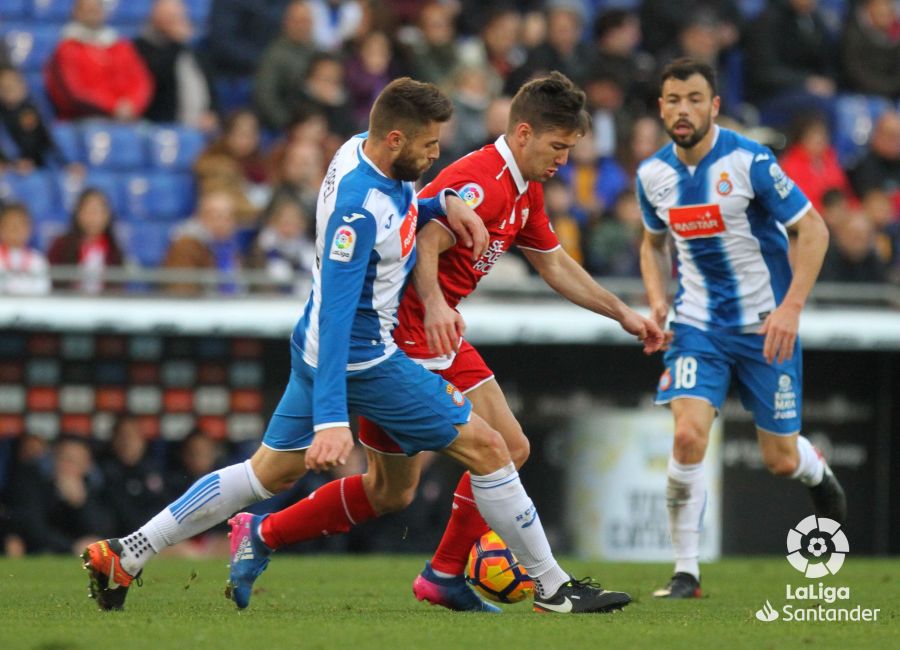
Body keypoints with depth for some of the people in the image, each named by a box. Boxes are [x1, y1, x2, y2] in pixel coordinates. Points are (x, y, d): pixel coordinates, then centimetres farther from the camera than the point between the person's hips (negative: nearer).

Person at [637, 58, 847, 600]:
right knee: (689, 437, -19)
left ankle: (817, 470, 44)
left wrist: (791, 307, -22)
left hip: (765, 325, -2)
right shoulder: (653, 174, -2)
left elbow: (813, 229, -12)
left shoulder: (750, 161, -17)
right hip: (698, 325, 3)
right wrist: (658, 300, 0)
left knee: (782, 462, 4)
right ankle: (687, 571, -7)